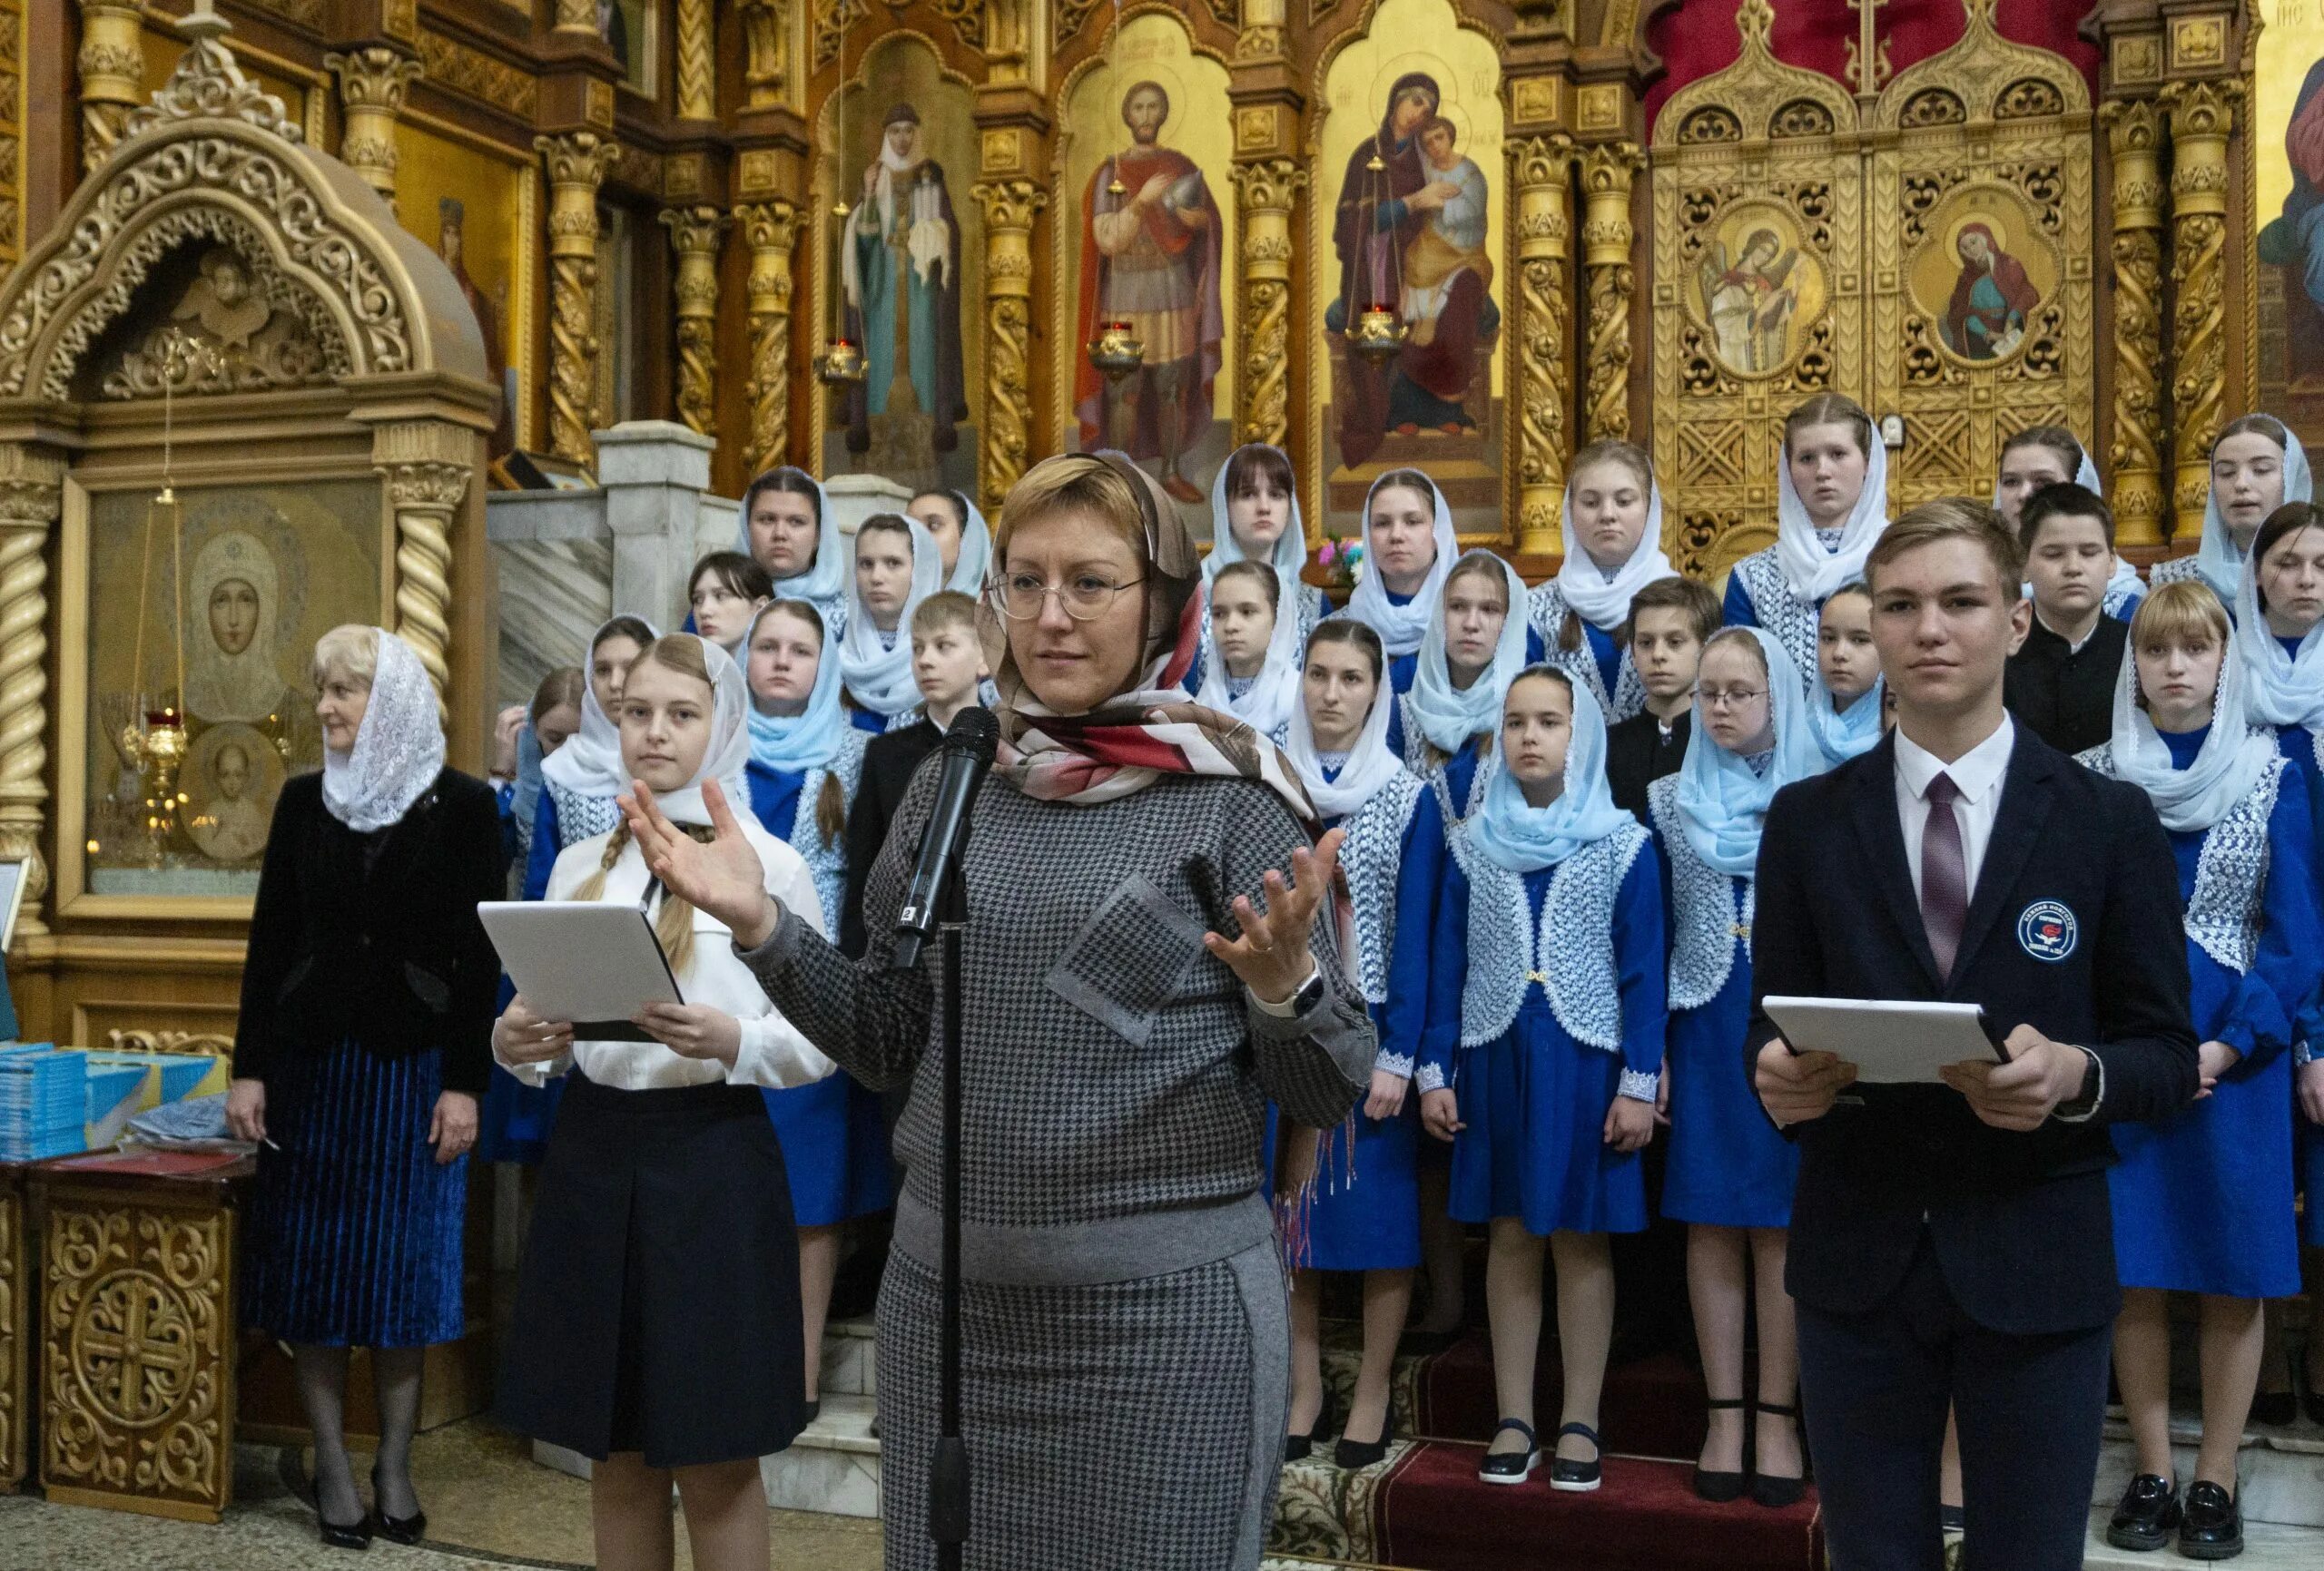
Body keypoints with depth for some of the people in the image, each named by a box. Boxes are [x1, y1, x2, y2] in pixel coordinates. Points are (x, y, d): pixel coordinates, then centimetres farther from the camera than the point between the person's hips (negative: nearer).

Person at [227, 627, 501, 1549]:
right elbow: (269, 942, 6)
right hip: (312, 1060, 3)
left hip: (415, 1065, -3)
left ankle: (395, 1468, 16)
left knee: (404, 1260, 3)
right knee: (311, 1257, 4)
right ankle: (332, 1467, 15)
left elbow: (480, 956, -5)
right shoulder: (304, 801, 6)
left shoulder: (463, 807, -3)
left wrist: (465, 1083, -10)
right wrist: (249, 1068, 0)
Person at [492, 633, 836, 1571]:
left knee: (716, 1462, 3)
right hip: (591, 1156, 4)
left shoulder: (769, 864, -4)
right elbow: (543, 1020, 13)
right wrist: (514, 1043, -9)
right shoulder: (580, 867, 9)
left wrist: (732, 1042, -23)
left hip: (711, 1159, -4)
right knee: (615, 1454, 12)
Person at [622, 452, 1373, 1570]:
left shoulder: (1232, 792, -7)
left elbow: (1326, 1094, -6)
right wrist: (760, 924, -2)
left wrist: (1283, 982, -26)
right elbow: (890, 1040, 10)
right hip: (943, 1284, 4)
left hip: (1163, 1298, -4)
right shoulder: (951, 782, 5)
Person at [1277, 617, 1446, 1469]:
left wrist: (1398, 1055, -9)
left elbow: (1414, 932, -3)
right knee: (1288, 1205, 7)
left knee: (1377, 1206, 3)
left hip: (1371, 1029, -2)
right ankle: (1303, 1389, 19)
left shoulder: (1408, 798, -1)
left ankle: (1372, 1395, 15)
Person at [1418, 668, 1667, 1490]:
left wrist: (1639, 1083, -7)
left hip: (1586, 1059, -2)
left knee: (1581, 1237, 3)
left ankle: (1580, 1422, 12)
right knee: (1510, 1236, 7)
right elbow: (1447, 961, 6)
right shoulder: (1472, 842, 5)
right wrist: (1434, 1070, 2)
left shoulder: (1623, 844, -1)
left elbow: (1643, 968, -2)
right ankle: (1514, 1419, 14)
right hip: (1494, 1059, 2)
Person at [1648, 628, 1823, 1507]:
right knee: (1711, 1221, 4)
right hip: (1703, 1029, 2)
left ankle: (1777, 1417, 9)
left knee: (1780, 1221, 0)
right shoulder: (1670, 801, 7)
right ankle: (1724, 1414, 10)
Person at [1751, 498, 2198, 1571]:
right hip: (1856, 1255, 1)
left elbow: (2168, 1056, 0)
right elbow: (1772, 1029, 5)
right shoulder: (1807, 821, 4)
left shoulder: (2111, 822, 0)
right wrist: (1779, 1074, -18)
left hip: (2037, 1266, -1)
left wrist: (2076, 1074, -21)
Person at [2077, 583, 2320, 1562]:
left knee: (2233, 1276, 4)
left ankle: (2216, 1481, 16)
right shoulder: (2096, 779, 2)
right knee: (2134, 1271, 4)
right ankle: (2152, 1475, 16)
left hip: (2234, 1057, 0)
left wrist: (2229, 1046, -12)